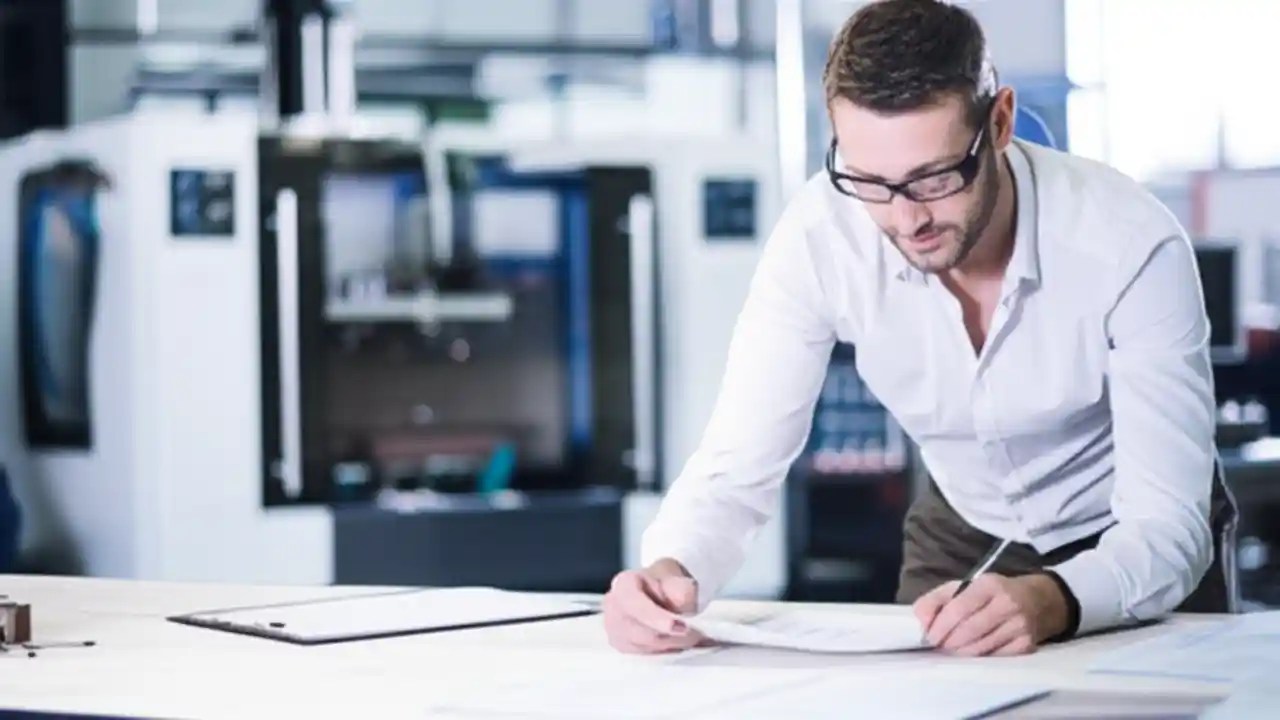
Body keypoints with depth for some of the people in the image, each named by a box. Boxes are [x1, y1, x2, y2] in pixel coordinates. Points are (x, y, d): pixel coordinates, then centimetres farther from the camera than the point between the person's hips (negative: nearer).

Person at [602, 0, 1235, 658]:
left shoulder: (1132, 247, -29)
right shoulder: (818, 236, -22)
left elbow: (1169, 527, -29)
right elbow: (737, 470, -19)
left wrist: (1050, 602, -51)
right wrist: (671, 573, -41)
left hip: (1132, 554, -2)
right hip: (963, 535, 2)